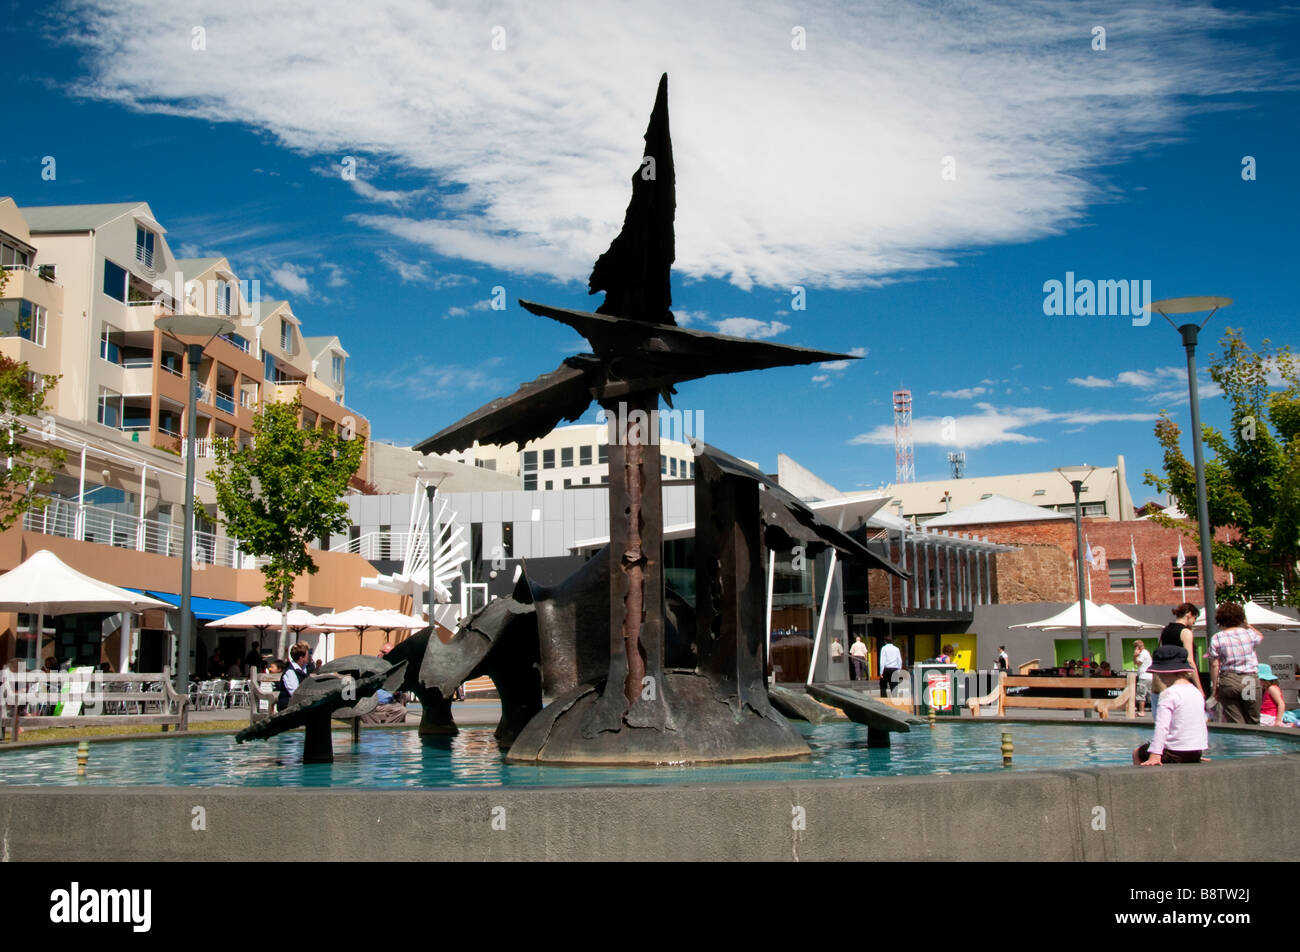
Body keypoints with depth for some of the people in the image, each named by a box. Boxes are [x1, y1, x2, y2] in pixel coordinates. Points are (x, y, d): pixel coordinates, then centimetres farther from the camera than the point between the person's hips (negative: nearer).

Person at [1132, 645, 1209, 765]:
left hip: (1175, 754, -8)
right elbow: (1202, 724, 20)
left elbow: (1162, 727, -20)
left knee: (1137, 753, 11)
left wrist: (1154, 756, -24)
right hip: (1196, 753, 8)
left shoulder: (1169, 694, -13)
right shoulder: (1196, 692, 12)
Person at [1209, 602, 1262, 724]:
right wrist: (1246, 625, 32)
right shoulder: (1249, 633, -1)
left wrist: (1214, 686, 1)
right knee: (1253, 722, 11)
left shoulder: (1217, 638, -5)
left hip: (1228, 681, -1)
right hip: (1251, 680, 1)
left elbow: (1214, 665, -6)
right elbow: (1260, 637, 26)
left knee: (1235, 723, 2)